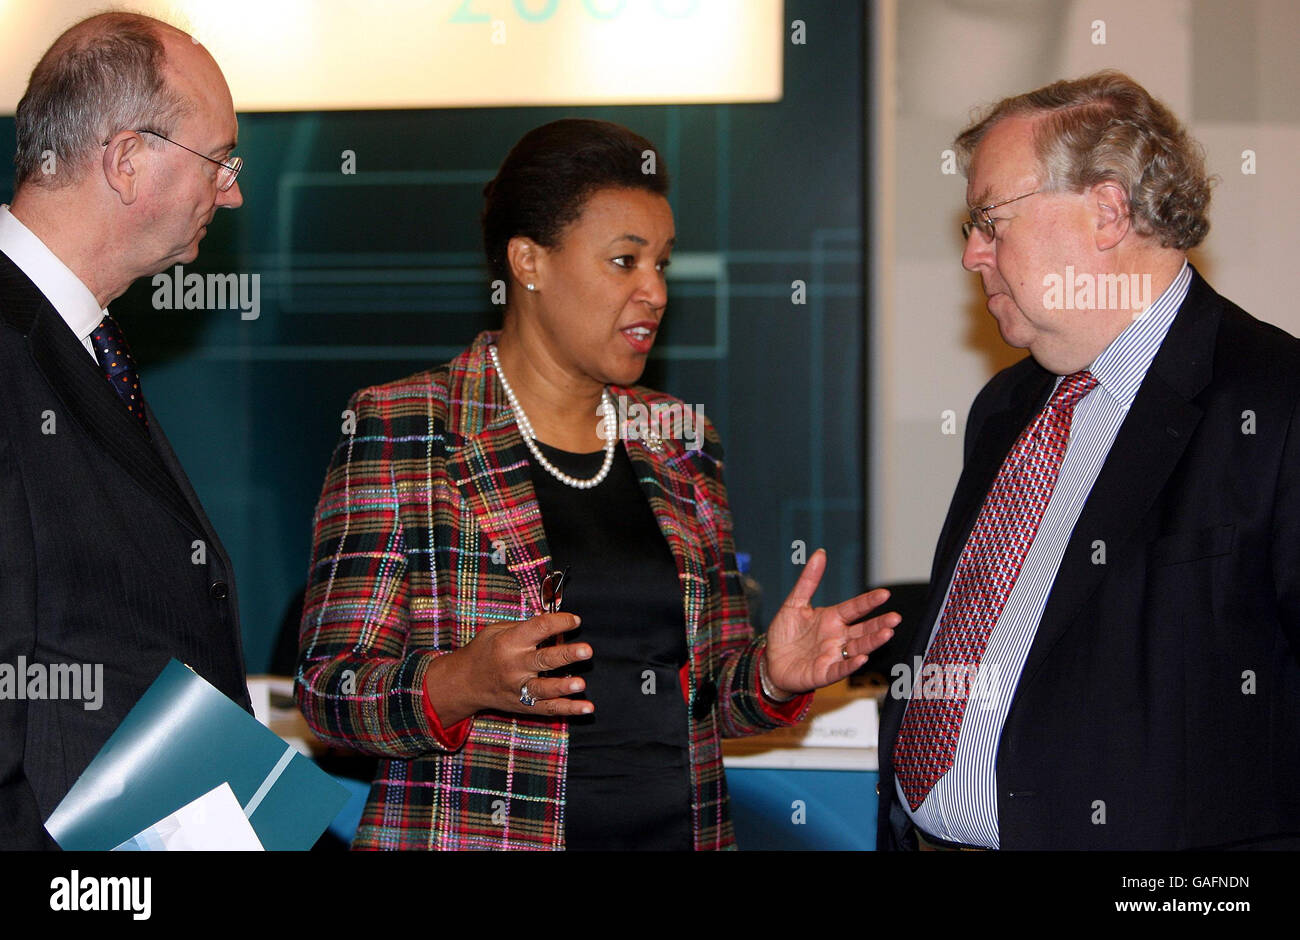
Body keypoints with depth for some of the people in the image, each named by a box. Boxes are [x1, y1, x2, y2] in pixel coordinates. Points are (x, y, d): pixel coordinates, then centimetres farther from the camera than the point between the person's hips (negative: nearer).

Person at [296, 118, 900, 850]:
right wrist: (463, 683, -26)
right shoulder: (397, 433, -5)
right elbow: (332, 687, -9)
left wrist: (771, 678, -6)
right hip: (476, 839, -4)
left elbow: (702, 695, 13)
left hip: (680, 830, 5)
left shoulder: (681, 445, 10)